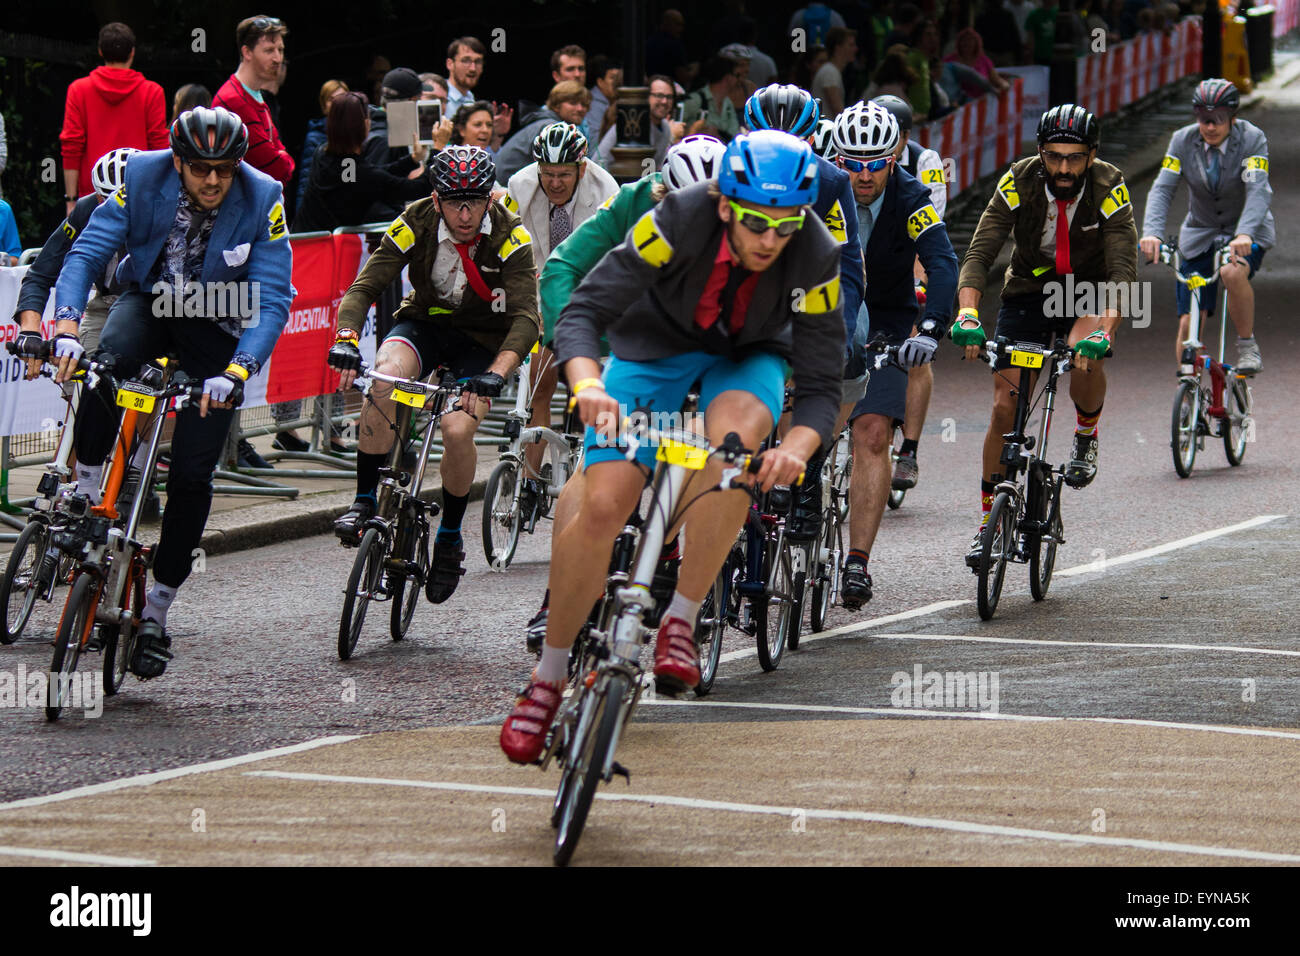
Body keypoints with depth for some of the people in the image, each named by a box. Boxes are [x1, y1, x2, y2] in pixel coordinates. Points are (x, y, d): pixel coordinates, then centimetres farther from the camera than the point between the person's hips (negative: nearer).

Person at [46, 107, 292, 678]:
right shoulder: (143, 177, -22)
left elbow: (274, 302, -26)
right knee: (108, 360, -36)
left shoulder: (262, 199, -24)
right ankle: (86, 492, -18)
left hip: (216, 326, -1)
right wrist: (66, 327, -40)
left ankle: (157, 608, 5)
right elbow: (86, 254, -22)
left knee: (192, 474, -7)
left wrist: (236, 372, -41)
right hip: (149, 300, 1)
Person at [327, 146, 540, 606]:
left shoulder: (510, 237, -22)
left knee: (457, 430, -25)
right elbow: (365, 286, -22)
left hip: (482, 340, -1)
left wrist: (496, 373, -45)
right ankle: (364, 503, -19)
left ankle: (450, 537, 2)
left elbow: (526, 319, -29)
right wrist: (345, 340, -41)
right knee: (382, 380, -32)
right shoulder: (416, 223, -18)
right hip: (424, 322, 1)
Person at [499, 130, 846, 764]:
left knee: (736, 436, -36)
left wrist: (796, 448, -44)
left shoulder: (816, 258, -27)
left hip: (746, 355, 1)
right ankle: (549, 676, 3)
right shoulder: (680, 221, -32)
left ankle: (680, 621, -22)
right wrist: (588, 385, -51)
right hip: (656, 346, -1)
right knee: (603, 507, -16)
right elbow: (584, 312, -31)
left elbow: (821, 384, -22)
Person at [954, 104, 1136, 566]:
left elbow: (1123, 271, -31)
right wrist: (967, 313, -45)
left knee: (1087, 354, -35)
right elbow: (979, 253, -27)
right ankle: (988, 519, 9)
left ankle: (1086, 435, -4)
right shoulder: (1018, 183, -22)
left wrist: (1103, 331, -48)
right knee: (1005, 407, -7)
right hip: (1027, 291, 1)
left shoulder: (1109, 190, -24)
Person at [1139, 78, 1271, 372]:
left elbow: (1258, 191, -29)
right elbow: (1162, 189, -18)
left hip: (1247, 235, -3)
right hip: (1201, 235, 3)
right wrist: (1152, 232, -36)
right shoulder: (1183, 141, -9)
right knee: (1188, 324, -7)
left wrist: (1244, 233, -47)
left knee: (1233, 273, -36)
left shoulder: (1252, 139, -17)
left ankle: (1248, 346, -14)